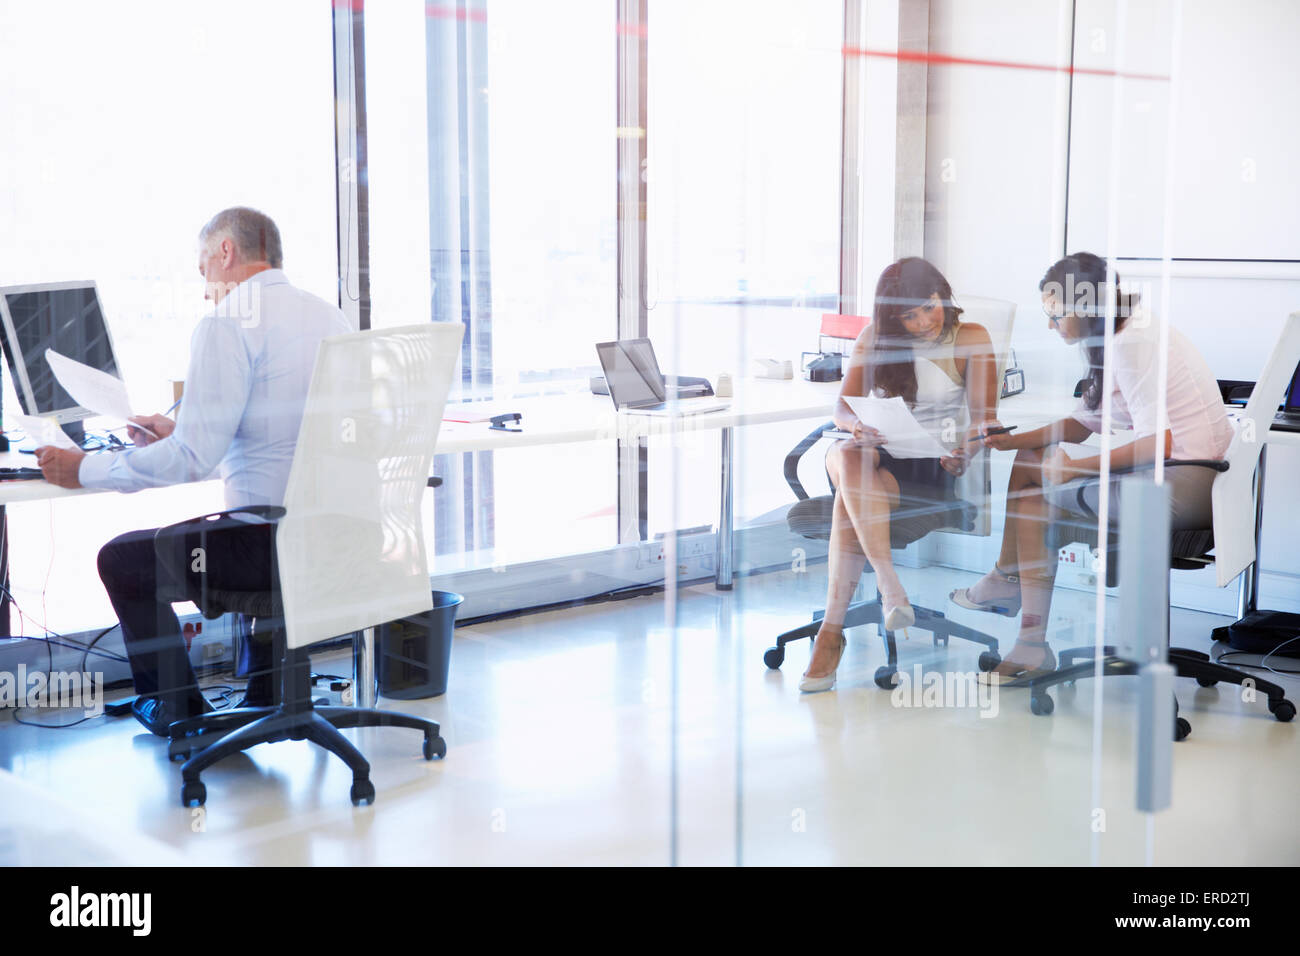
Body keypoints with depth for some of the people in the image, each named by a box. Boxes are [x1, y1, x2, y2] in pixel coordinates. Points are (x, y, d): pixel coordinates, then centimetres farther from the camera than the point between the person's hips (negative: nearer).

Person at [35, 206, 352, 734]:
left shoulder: (227, 323, -12)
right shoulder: (329, 315, 12)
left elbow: (192, 459, -16)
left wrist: (83, 470, -4)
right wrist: (181, 432, 29)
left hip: (272, 542, -8)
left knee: (121, 560, 13)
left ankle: (182, 711, 26)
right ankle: (267, 693, 40)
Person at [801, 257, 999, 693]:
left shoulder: (971, 338, 4)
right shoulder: (874, 338, 11)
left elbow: (984, 415, -3)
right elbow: (842, 407, 3)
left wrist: (969, 446, -26)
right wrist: (856, 424, -22)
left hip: (938, 465, -3)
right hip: (878, 455, 3)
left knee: (850, 495, -33)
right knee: (847, 457, -36)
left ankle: (832, 628, -36)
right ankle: (890, 587, -42)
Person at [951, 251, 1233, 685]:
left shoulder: (1131, 345, -18)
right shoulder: (1122, 336, 14)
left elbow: (1158, 442, -26)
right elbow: (1084, 422, 17)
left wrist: (1076, 468, -19)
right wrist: (1013, 440, 6)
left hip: (1185, 488, -10)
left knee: (1030, 471, -5)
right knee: (1035, 501, 7)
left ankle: (1006, 577, 13)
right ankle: (1031, 648, 7)